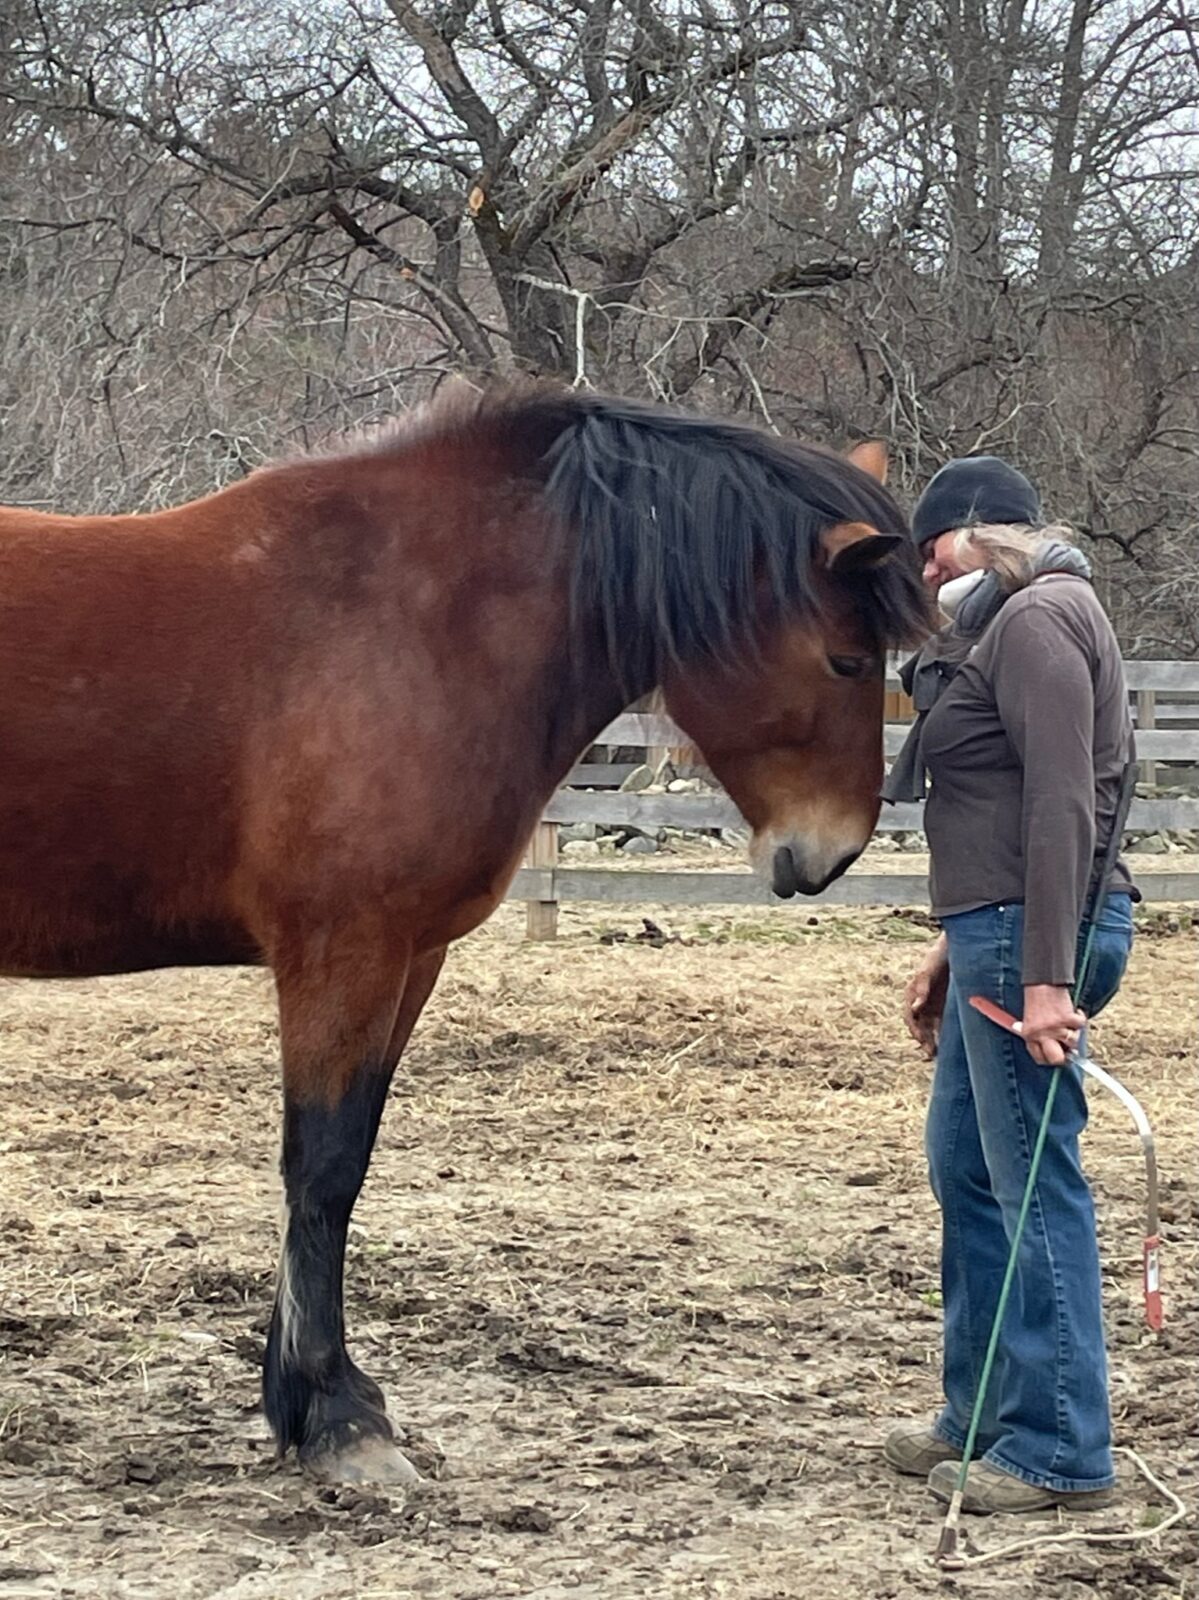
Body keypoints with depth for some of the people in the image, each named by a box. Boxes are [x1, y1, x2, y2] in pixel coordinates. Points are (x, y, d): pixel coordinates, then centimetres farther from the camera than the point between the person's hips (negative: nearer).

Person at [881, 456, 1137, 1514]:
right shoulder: (1000, 630, 20)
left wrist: (1045, 977, -26)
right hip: (994, 934, 11)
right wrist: (954, 952, 26)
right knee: (963, 1164, 18)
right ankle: (981, 1417, 29)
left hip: (1032, 936, -11)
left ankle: (1063, 1452, 1)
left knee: (1034, 1180, -6)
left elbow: (1061, 808, -22)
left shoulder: (1037, 621, -13)